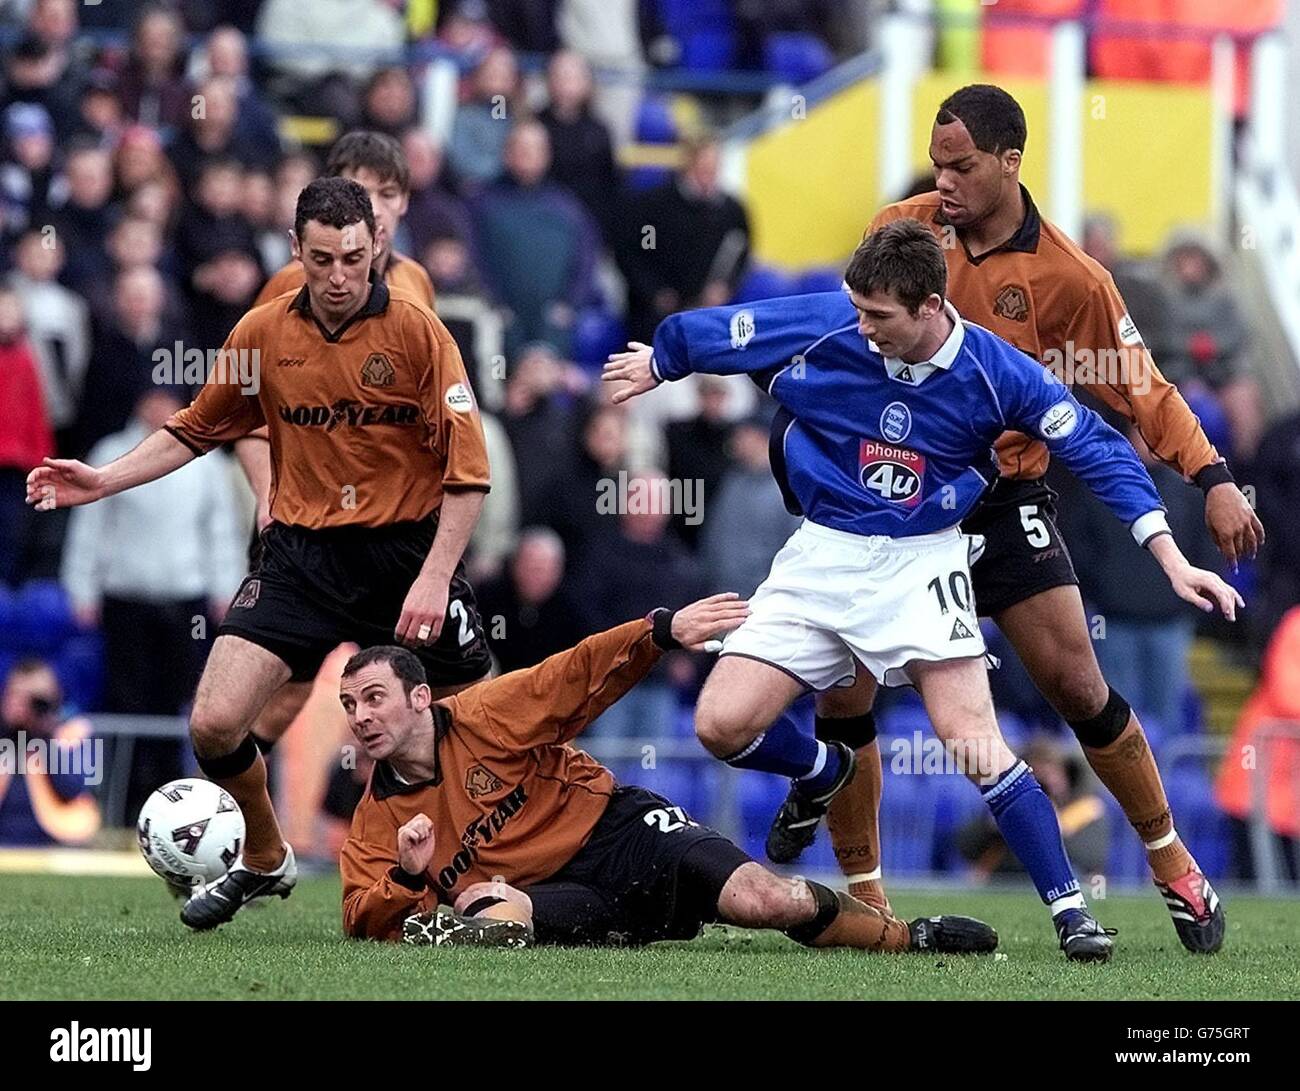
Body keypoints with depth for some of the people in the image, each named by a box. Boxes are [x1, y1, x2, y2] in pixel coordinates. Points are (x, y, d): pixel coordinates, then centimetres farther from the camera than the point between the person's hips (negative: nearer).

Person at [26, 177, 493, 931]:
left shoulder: (416, 330, -9)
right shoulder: (264, 333, 0)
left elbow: (467, 465, -10)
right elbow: (198, 430, 14)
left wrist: (434, 577, -16)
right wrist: (105, 481, 3)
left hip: (407, 550, -2)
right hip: (302, 551, 2)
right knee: (214, 724, -9)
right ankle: (265, 861, 19)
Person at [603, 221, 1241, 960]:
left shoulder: (995, 373, -15)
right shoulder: (819, 327, -15)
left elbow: (1097, 449, -7)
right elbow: (708, 334, 3)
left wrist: (1172, 561, -11)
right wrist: (655, 363, 21)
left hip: (923, 559, -2)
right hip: (823, 556, 2)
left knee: (974, 742, -19)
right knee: (723, 725, -8)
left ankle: (1069, 907, -9)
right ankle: (823, 774, 27)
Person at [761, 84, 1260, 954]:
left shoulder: (1070, 278, -11)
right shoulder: (902, 230, -3)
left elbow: (1144, 391, -6)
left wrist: (1214, 478, -18)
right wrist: (803, 417, 3)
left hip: (1004, 498, -2)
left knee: (1076, 685, -6)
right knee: (843, 694, -4)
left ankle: (1174, 866, 13)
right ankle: (863, 894, 12)